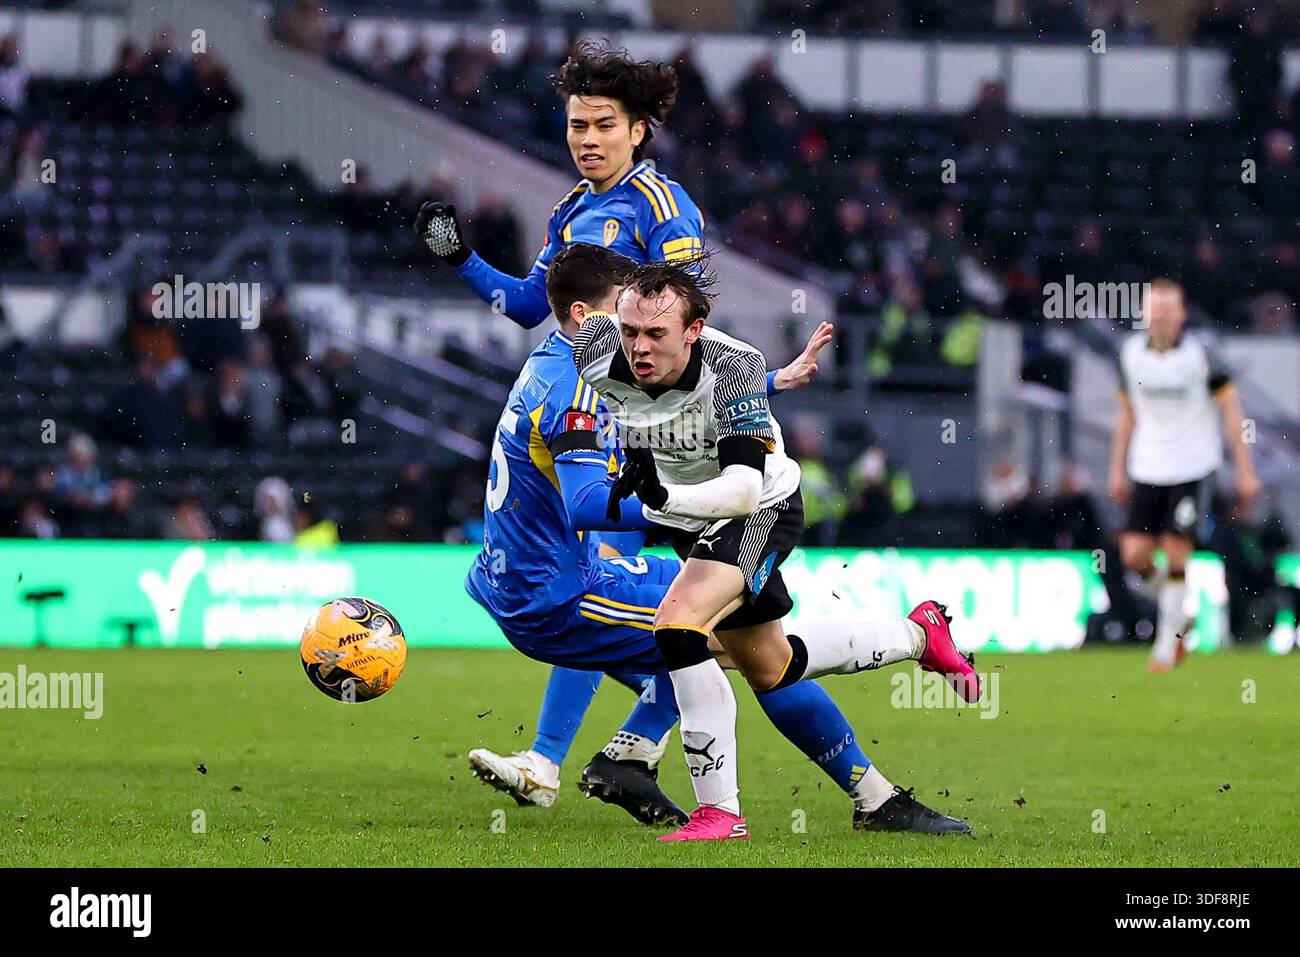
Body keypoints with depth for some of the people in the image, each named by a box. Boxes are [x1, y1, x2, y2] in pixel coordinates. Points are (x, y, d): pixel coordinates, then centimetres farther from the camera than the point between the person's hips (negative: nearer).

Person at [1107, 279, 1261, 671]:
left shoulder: (1199, 353, -9)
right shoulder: (1131, 353, 3)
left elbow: (1231, 410, -4)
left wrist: (1245, 471, -7)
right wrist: (1118, 469, 14)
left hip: (1193, 468, -4)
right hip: (1147, 471, 4)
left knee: (1175, 554, -8)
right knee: (1135, 556, -6)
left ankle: (1167, 643, 8)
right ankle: (1177, 615, 22)